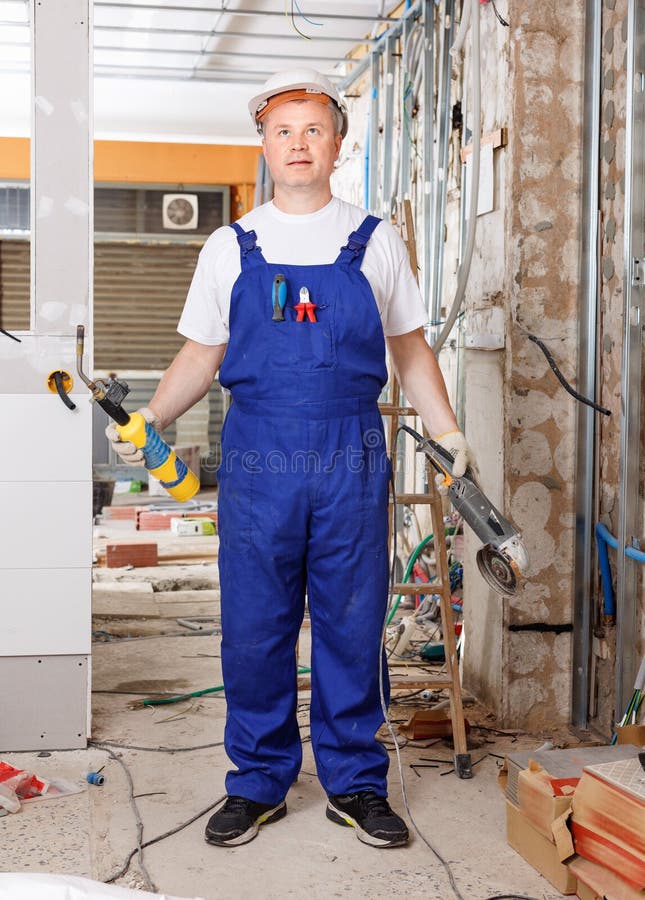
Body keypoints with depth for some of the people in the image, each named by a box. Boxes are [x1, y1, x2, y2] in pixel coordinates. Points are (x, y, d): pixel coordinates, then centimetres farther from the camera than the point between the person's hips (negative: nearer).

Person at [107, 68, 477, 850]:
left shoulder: (375, 242, 8)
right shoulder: (230, 248, 9)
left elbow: (409, 350, 12)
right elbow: (201, 355, 12)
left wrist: (448, 433, 1)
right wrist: (150, 419, -2)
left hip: (352, 463, 0)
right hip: (256, 463, 1)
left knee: (352, 627, 5)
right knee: (253, 631, 5)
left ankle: (354, 783, 20)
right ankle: (258, 784, 21)